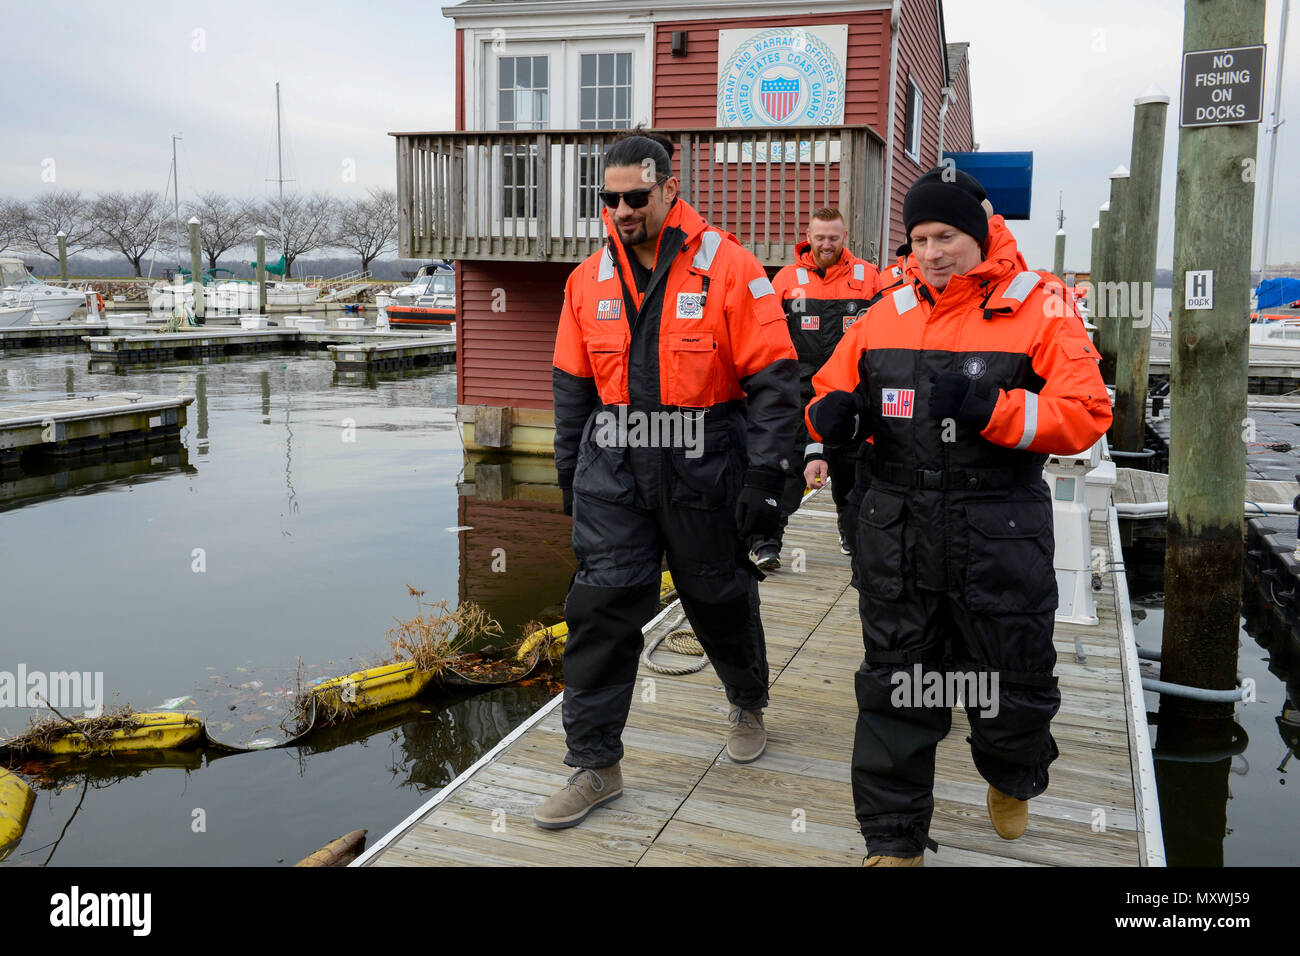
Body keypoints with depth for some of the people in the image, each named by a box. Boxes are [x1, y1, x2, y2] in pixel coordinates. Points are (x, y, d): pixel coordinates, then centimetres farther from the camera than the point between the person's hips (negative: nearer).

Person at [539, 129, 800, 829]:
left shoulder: (728, 268, -8)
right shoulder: (589, 281, 6)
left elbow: (774, 379, -10)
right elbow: (573, 386, 14)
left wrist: (764, 477, -14)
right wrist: (571, 477, 14)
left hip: (704, 466, -3)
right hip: (614, 468, 3)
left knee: (721, 599, 12)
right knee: (600, 604, -3)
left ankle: (748, 703, 43)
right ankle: (594, 765, 8)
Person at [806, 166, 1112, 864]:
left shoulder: (1038, 307, -3)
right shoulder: (889, 312, 8)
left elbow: (1085, 414, -11)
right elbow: (830, 392, 14)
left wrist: (989, 408, -24)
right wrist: (835, 413, -10)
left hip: (1000, 537, -2)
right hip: (897, 531, 3)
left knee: (1013, 687, 13)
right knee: (894, 689, 9)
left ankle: (1011, 782, 48)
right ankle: (894, 841, 25)